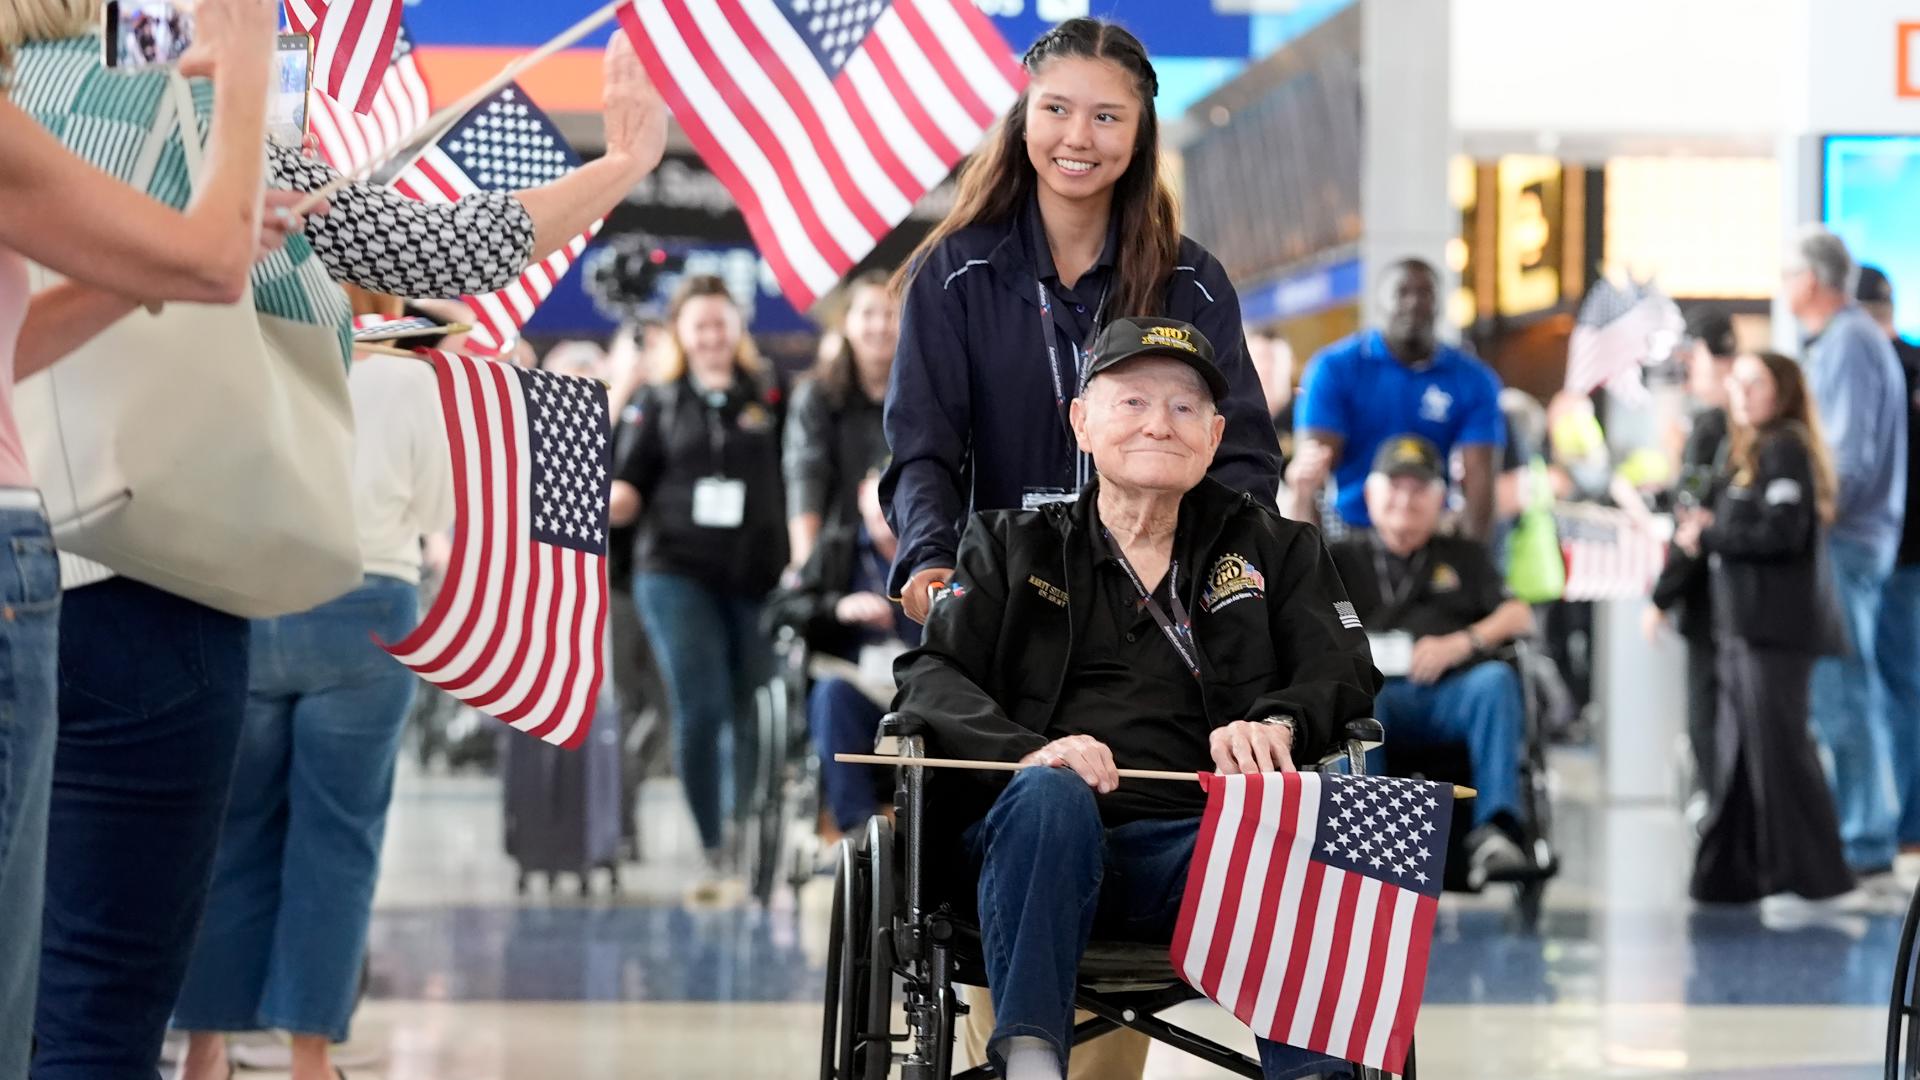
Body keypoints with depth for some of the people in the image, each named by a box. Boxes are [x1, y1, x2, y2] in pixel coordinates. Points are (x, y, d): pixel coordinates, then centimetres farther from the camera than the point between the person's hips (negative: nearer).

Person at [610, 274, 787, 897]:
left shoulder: (769, 396, 9)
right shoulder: (661, 404, 12)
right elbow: (631, 488, 11)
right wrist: (597, 505, -10)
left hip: (759, 579, 0)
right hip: (677, 572, 0)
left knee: (754, 717, 2)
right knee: (700, 710, -8)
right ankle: (713, 852, -3)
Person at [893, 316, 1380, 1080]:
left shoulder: (1271, 549, 24)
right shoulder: (1012, 545, 21)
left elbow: (1343, 673, 10)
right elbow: (930, 676, 7)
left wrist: (1278, 724, -15)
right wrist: (1028, 750, -16)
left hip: (1197, 849, 0)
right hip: (1050, 842, 0)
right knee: (1049, 792, -36)